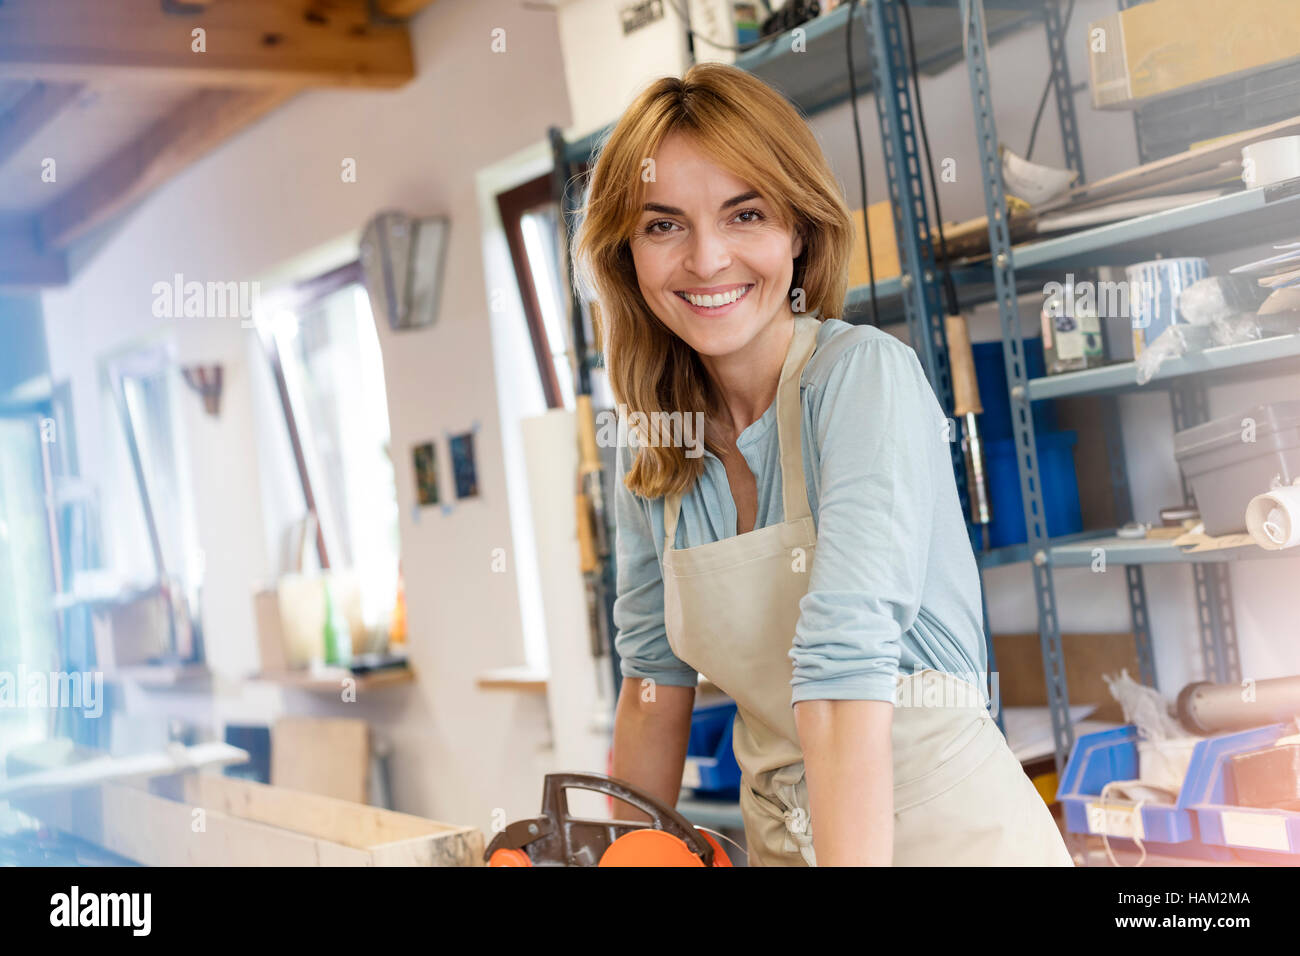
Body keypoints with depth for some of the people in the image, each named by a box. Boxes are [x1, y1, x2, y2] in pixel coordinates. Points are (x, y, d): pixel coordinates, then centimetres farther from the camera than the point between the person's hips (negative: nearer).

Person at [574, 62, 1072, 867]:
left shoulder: (865, 375, -18)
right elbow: (656, 683, 8)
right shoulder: (653, 453, 1)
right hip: (779, 836, 6)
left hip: (945, 826, -6)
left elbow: (847, 660, -29)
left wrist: (850, 857, -34)